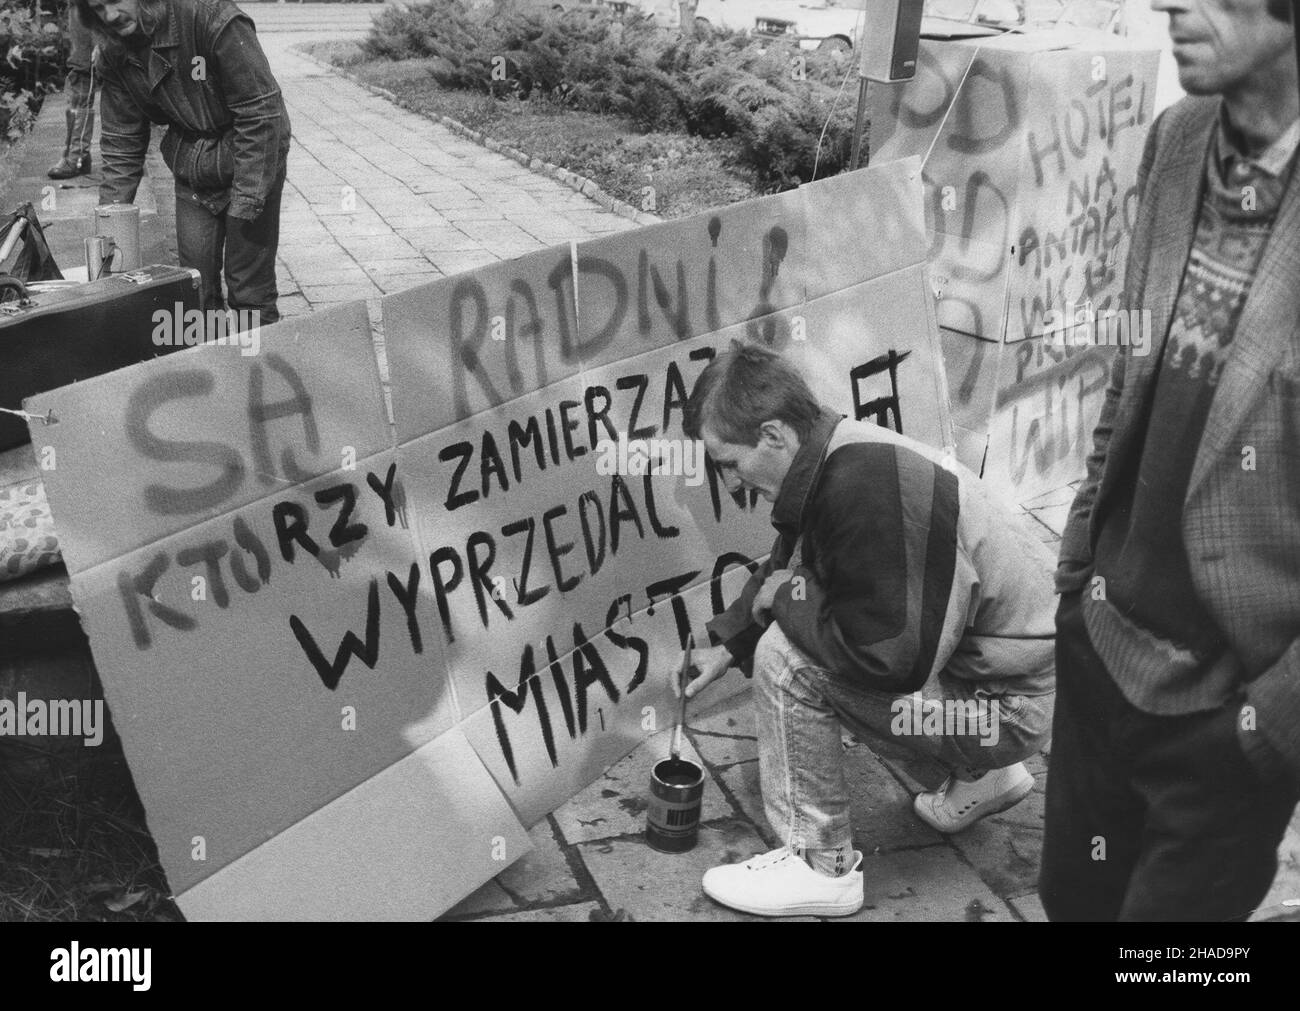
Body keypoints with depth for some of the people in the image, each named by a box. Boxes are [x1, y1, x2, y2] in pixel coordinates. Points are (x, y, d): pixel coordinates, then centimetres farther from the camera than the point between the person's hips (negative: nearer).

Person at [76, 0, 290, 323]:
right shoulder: (115, 53, -3)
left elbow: (260, 111, -23)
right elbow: (121, 143, 4)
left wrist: (247, 197, -25)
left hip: (249, 162, -5)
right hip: (191, 172, 5)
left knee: (250, 291, -4)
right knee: (196, 290, 5)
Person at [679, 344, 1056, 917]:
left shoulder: (866, 488, -31)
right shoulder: (836, 455, 0)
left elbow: (887, 656, -29)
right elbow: (786, 568, 19)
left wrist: (786, 600, -16)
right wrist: (727, 642, 16)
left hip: (1008, 701, -9)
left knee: (786, 658, -17)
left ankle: (822, 868, 0)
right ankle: (984, 775, 29)